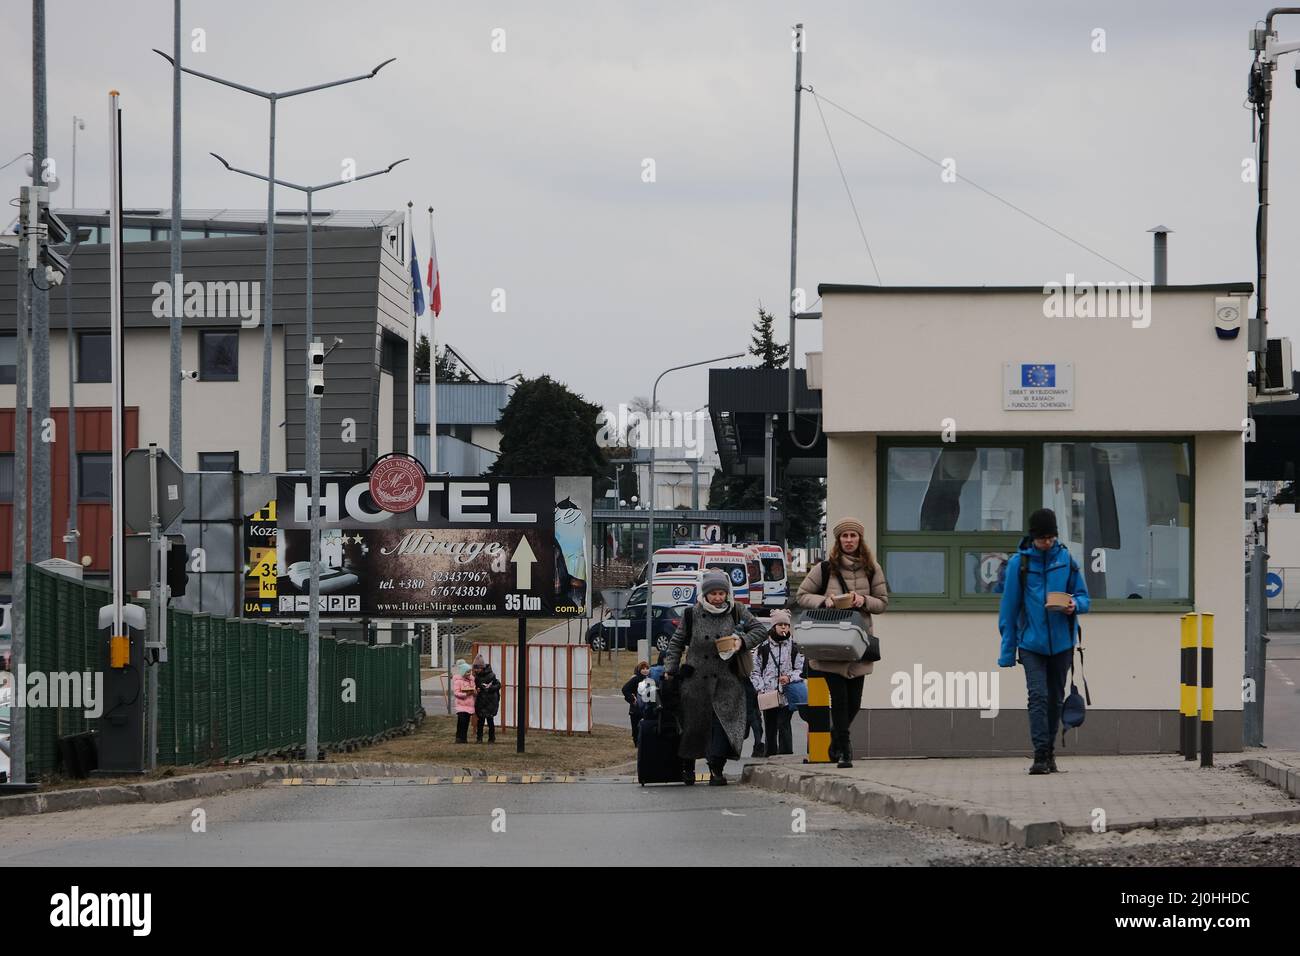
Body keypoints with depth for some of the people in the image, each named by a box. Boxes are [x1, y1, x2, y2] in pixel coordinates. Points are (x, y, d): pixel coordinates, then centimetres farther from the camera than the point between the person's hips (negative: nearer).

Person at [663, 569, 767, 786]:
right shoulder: (692, 614, 2)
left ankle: (716, 769, -10)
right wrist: (670, 669, 5)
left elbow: (759, 630, 9)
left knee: (723, 722, -11)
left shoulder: (737, 613, 3)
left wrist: (743, 641, -9)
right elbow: (677, 642, 10)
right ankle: (687, 766, 27)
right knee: (694, 723, 7)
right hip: (696, 679, 0)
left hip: (727, 681, 0)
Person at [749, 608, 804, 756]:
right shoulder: (762, 648, 6)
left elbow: (802, 670, 8)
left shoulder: (794, 648, 7)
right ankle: (771, 755, 12)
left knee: (784, 726, -11)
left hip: (786, 694, -1)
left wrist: (790, 678, -10)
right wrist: (760, 688, -4)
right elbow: (755, 671, 8)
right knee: (770, 729, 6)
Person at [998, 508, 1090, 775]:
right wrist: (1007, 651, 0)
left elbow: (1084, 598, 10)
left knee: (1055, 699, 10)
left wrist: (1074, 605, -16)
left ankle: (1049, 751, 22)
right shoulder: (1019, 562, -1)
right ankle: (1041, 755, -16)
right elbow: (1009, 608, 2)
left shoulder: (1066, 559, 3)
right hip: (1031, 643, -2)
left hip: (1061, 643, 2)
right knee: (1038, 697, -14)